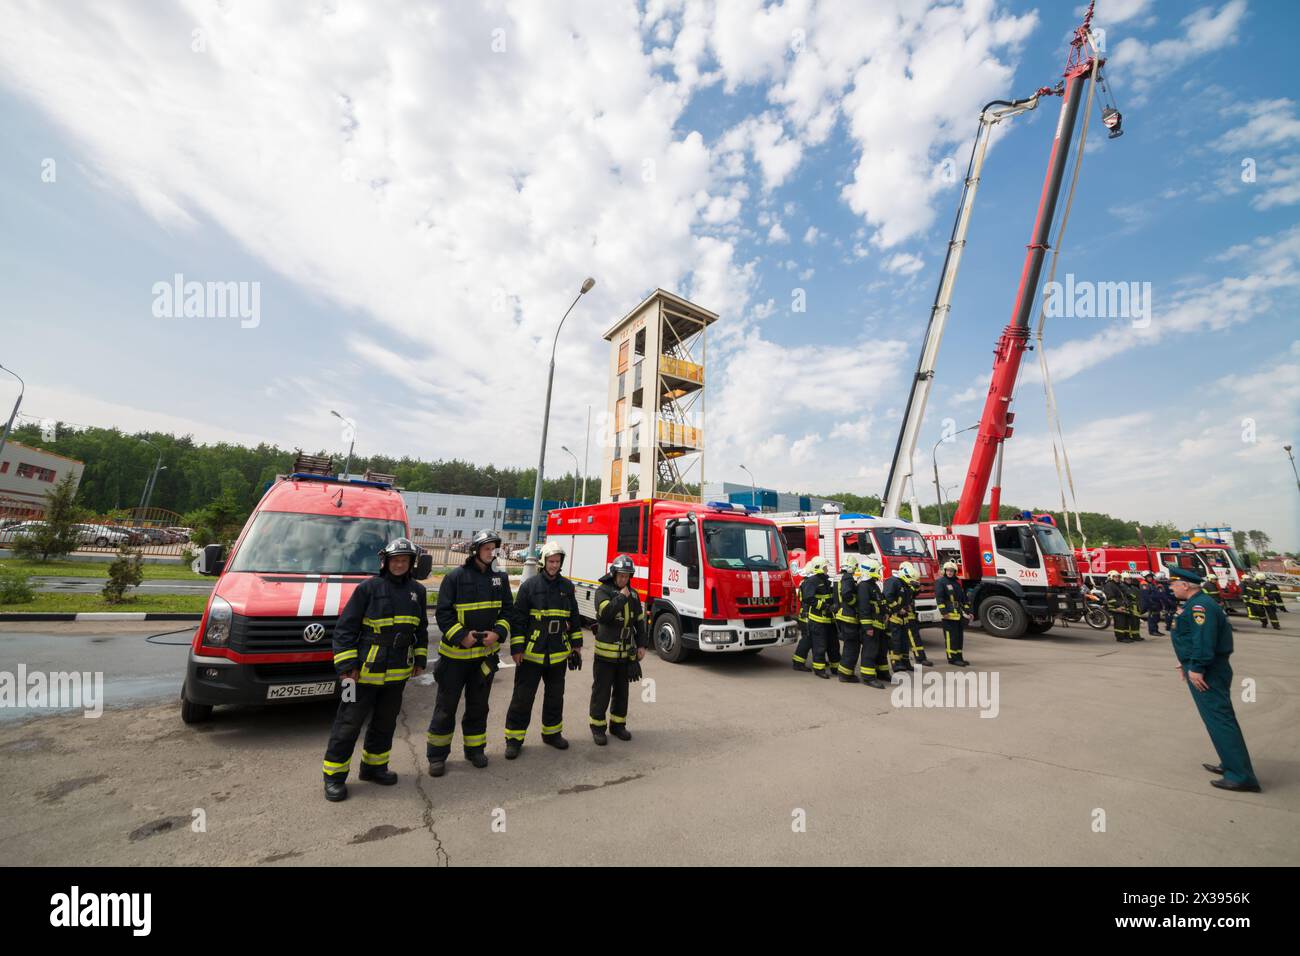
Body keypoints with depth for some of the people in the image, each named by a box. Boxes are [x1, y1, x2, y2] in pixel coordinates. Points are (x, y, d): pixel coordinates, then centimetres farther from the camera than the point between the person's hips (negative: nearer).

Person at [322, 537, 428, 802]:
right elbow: (345, 627, -9)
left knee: (385, 722, 18)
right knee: (349, 723, 5)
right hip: (365, 671, -5)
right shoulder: (368, 588, -11)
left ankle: (374, 766, 35)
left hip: (398, 672, 5)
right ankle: (334, 775, 23)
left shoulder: (417, 590, 4)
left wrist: (420, 659, 13)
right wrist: (346, 665, -13)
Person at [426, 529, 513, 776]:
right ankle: (437, 755, 26)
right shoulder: (455, 577, -12)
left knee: (478, 705, 18)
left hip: (486, 652, 4)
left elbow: (508, 610, 5)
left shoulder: (500, 578, 1)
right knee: (446, 706, 8)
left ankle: (475, 748, 34)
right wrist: (460, 636, -19)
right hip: (455, 653, -4)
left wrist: (498, 633, -11)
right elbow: (442, 613, -11)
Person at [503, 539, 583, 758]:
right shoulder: (530, 585, -9)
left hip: (559, 654, 4)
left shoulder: (567, 587, 4)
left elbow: (574, 618, 12)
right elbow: (518, 619, -8)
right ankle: (514, 738, 21)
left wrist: (576, 644, 11)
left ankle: (552, 733, 35)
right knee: (523, 697, 5)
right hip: (531, 653, -4)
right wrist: (516, 649, -10)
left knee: (555, 695, 17)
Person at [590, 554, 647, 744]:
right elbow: (605, 612, -27)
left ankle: (617, 724, 31)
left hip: (626, 653, 5)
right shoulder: (603, 591, -9)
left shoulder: (633, 594, 7)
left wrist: (642, 645, 7)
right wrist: (622, 597, -20)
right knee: (602, 691, 6)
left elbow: (640, 621, 12)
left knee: (621, 691, 15)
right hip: (605, 651, -5)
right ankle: (597, 726, 21)